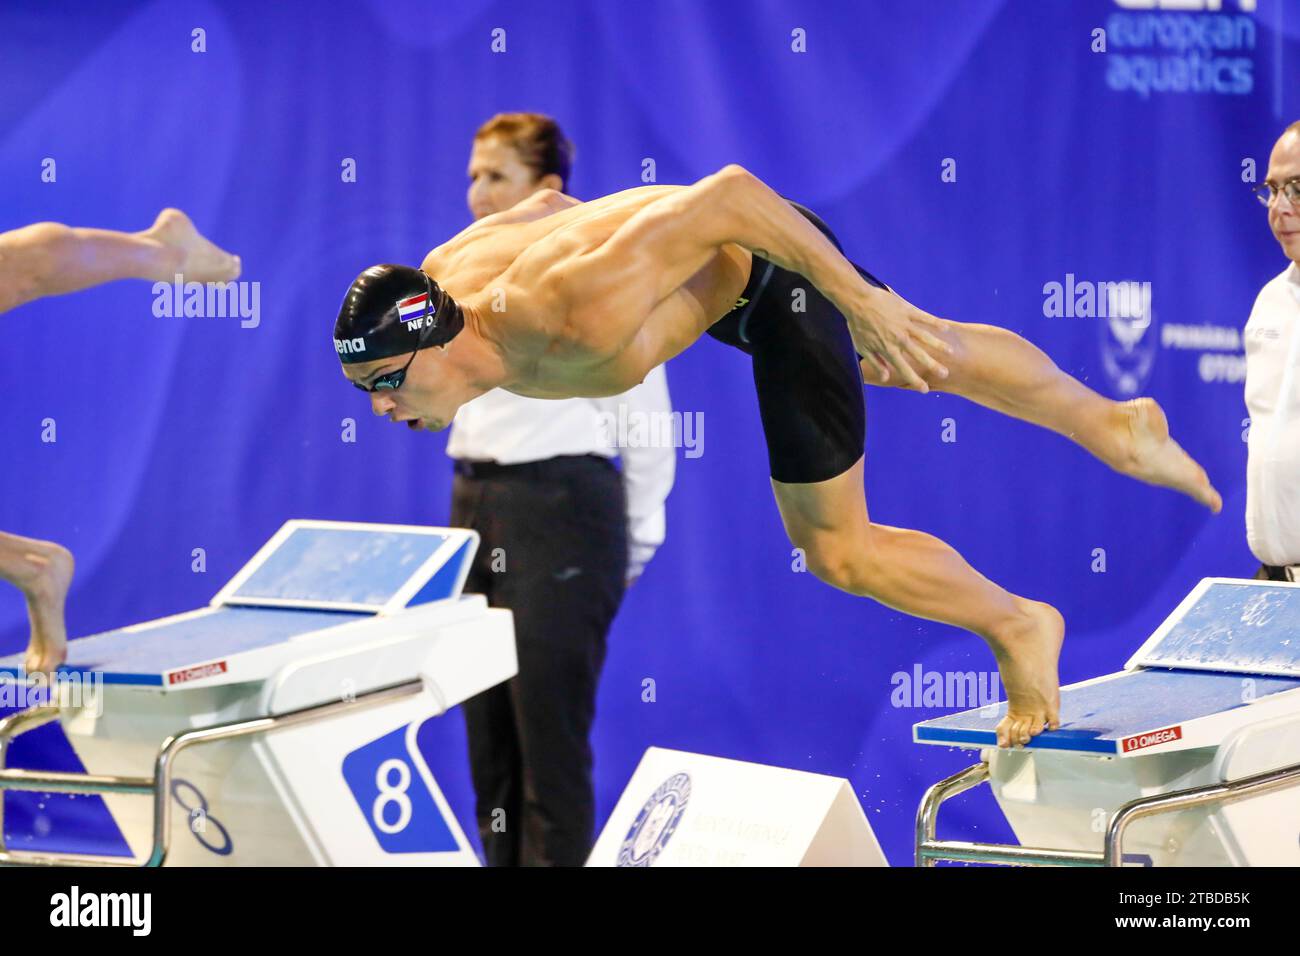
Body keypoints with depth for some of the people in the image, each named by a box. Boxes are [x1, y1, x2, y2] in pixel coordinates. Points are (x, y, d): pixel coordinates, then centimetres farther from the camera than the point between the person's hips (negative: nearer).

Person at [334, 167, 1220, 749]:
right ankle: (1112, 423, 52)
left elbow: (731, 193, -38)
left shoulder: (576, 315, -43)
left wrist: (866, 301, -31)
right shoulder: (441, 274, -21)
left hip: (773, 262, -7)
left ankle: (1017, 624, 28)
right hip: (715, 281, 7)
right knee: (930, 358, 29)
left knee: (836, 550, 3)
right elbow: (543, 203, 0)